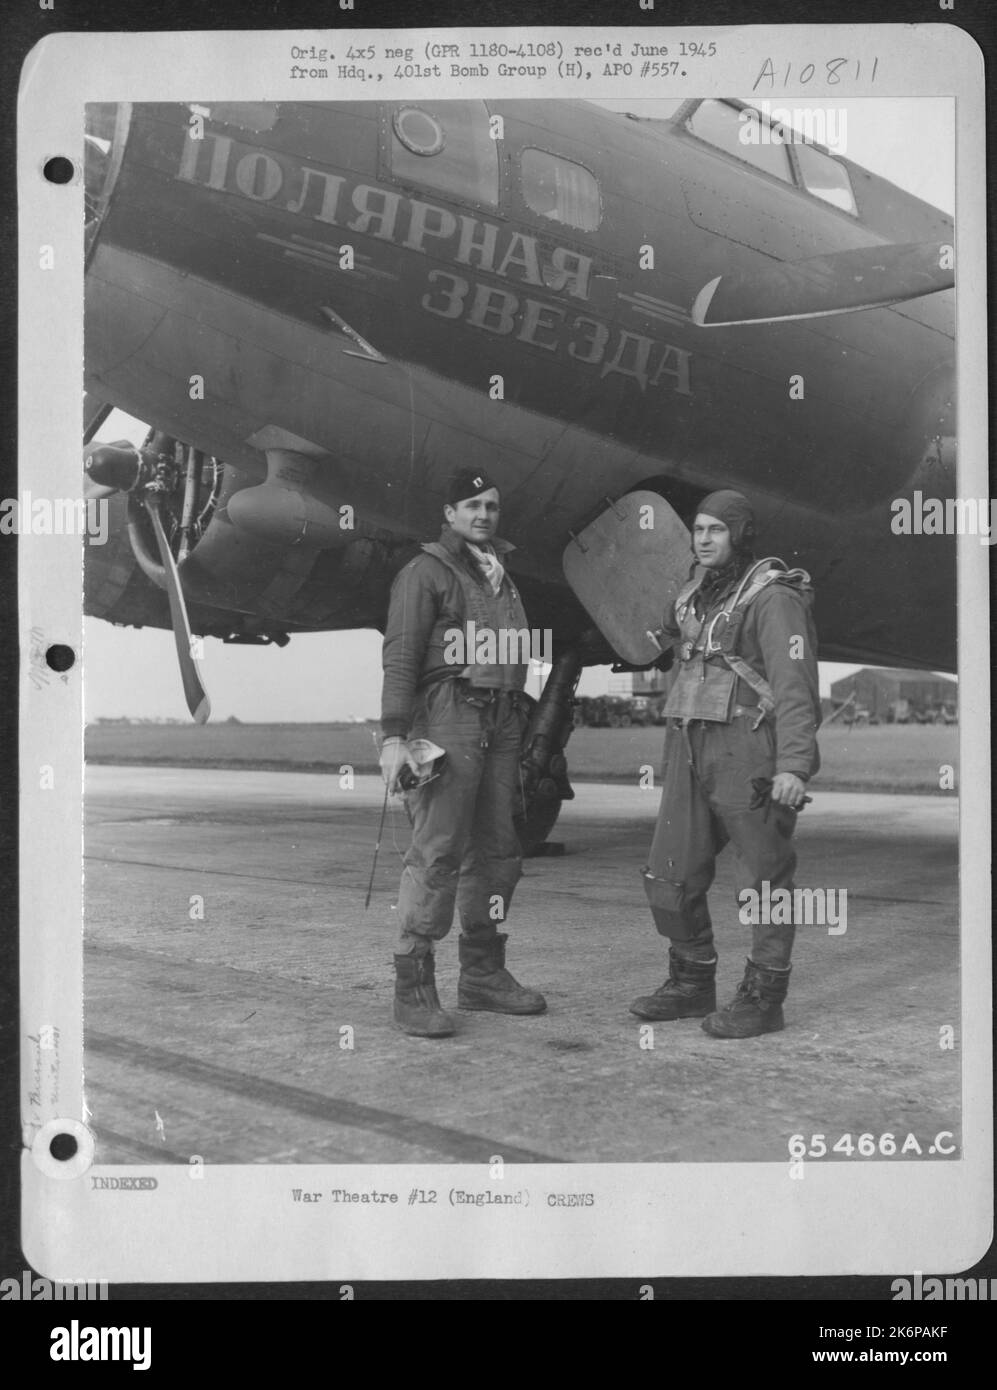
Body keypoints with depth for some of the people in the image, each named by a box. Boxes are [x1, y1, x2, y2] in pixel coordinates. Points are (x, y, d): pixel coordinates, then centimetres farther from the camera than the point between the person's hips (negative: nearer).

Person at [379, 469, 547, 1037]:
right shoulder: (426, 573, 0)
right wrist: (394, 735, -18)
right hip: (447, 718, -8)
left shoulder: (504, 578, 23)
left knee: (497, 851, 9)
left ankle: (483, 974, 20)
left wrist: (519, 739, 20)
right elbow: (400, 657, -9)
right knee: (438, 849, -13)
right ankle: (414, 985, -10)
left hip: (501, 724, 8)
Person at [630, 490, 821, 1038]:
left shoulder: (773, 597, -9)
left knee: (764, 875, 0)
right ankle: (692, 985, 23)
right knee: (671, 874, 8)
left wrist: (794, 763, -26)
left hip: (750, 750, -8)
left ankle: (762, 999, 9)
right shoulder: (697, 595, 16)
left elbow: (795, 683, -17)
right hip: (689, 747, 8)